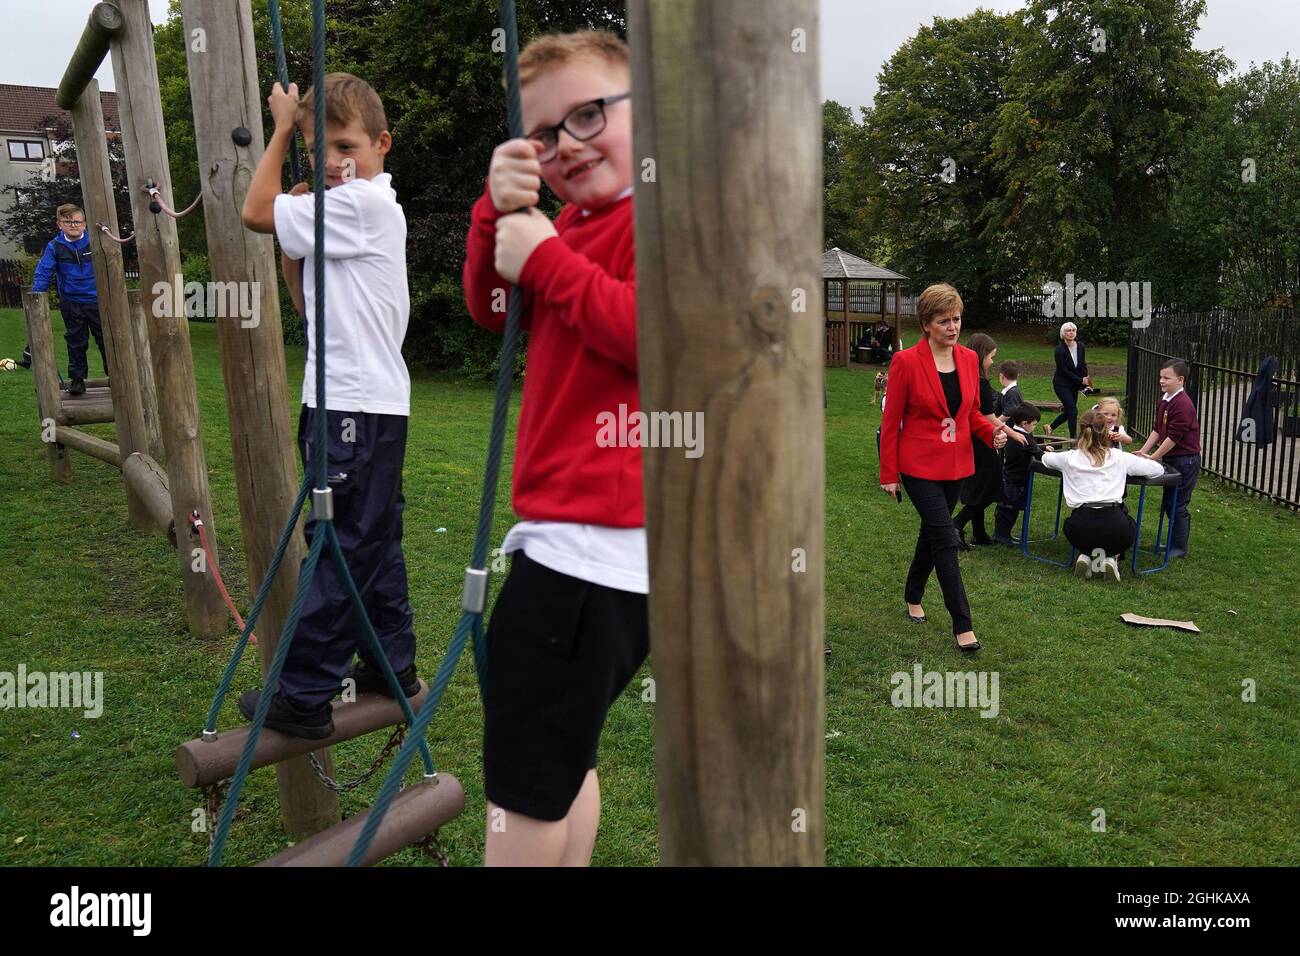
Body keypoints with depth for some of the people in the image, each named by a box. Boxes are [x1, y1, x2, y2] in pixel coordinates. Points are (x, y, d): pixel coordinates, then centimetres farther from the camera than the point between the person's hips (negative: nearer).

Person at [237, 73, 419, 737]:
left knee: (337, 546, -6)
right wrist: (290, 246, 7)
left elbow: (256, 211, -8)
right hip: (369, 403, 10)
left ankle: (304, 696, 2)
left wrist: (281, 128, 3)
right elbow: (309, 302, 20)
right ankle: (392, 666, 26)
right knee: (373, 543, 15)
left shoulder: (362, 202, -11)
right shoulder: (361, 209, 19)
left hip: (356, 407, -10)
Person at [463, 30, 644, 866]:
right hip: (576, 538, 10)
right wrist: (500, 213, 0)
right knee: (562, 759, 23)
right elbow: (492, 309, 16)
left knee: (525, 789, 2)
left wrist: (545, 259, -16)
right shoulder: (578, 216, 17)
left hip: (600, 546, -10)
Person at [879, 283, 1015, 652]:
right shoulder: (906, 362, -14)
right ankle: (963, 625, -2)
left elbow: (972, 413, 13)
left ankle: (913, 596, 40)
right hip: (920, 465, -6)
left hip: (956, 463, 6)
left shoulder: (969, 359, 3)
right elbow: (890, 421, -9)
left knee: (932, 532, 18)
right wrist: (888, 474, -8)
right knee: (945, 539, -9)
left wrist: (992, 432, -9)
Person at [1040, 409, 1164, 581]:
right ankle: (1112, 557, 11)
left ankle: (1087, 555, 11)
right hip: (1113, 525, -1)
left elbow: (1045, 458, 32)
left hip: (1080, 530, 1)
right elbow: (1159, 469, 20)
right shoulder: (1119, 457, 10)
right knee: (1128, 525, 36)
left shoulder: (1069, 457, 11)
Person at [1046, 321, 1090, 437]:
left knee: (1069, 411, 10)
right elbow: (1064, 371, -18)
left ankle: (1049, 427, 30)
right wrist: (1081, 380, -17)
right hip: (1061, 383, -6)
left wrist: (1086, 384, -6)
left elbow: (1083, 366, 4)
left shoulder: (1080, 346, -2)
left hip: (1073, 384, 6)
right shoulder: (1060, 349, -19)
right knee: (1073, 410, -10)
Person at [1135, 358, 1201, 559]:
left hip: (1185, 461, -9)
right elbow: (1157, 430, 11)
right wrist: (1143, 451, 2)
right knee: (1168, 503, 17)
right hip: (1170, 459, 9)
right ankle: (1173, 543, 29)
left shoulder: (1183, 405, -22)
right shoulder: (1163, 401, 7)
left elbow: (1174, 437, -23)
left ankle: (1179, 548, 10)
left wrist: (1153, 458, -18)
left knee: (1177, 505, -1)